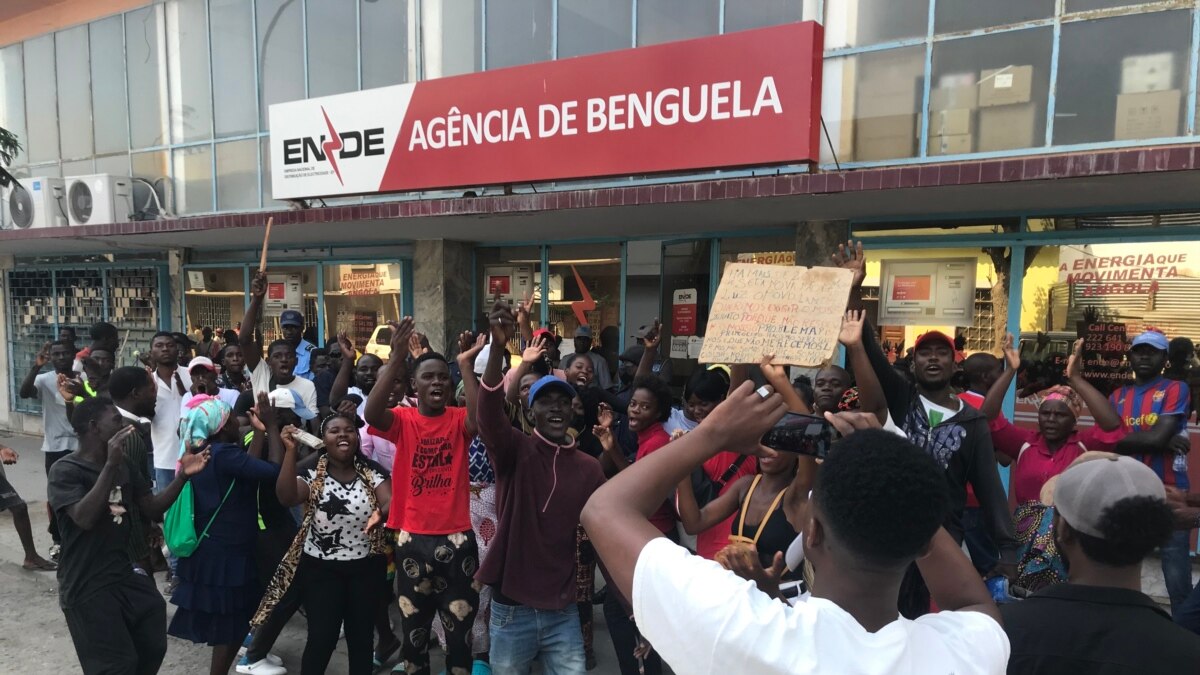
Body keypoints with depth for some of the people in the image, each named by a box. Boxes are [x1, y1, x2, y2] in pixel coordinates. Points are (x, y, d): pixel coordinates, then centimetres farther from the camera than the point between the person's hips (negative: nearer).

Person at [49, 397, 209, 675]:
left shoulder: (123, 466, 6)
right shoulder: (65, 470, -15)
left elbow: (153, 508, 7)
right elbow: (84, 518, -31)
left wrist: (182, 476, -9)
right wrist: (110, 465, -33)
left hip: (126, 574, 7)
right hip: (87, 586, -7)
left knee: (153, 650, 16)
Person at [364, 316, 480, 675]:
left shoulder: (459, 420, -1)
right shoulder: (402, 420, -2)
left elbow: (482, 416, -24)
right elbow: (371, 413, -24)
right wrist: (396, 358, -35)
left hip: (457, 538, 0)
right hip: (412, 538, 0)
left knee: (460, 629, 12)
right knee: (413, 627, 18)